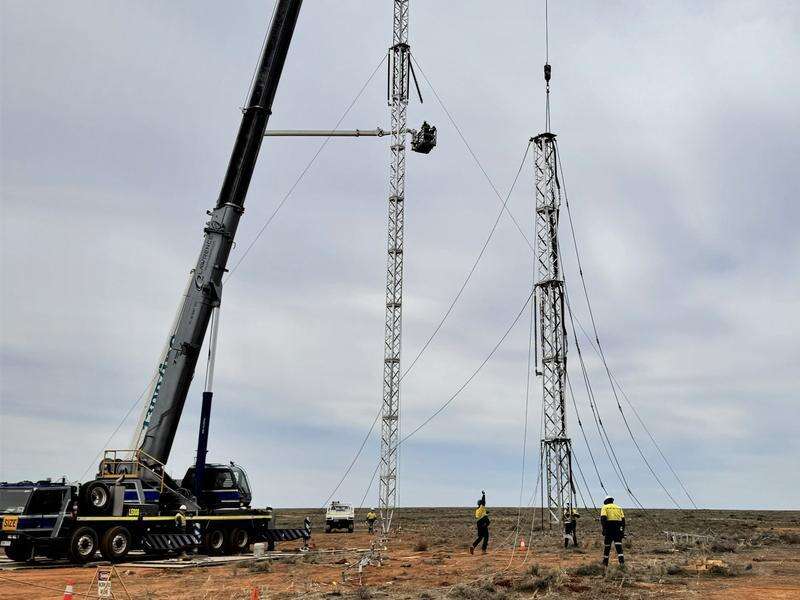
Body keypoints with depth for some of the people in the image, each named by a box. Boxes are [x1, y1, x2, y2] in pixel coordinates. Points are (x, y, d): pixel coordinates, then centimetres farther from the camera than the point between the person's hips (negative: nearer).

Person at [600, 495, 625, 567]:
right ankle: (622, 561, -19)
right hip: (617, 528, 2)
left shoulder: (605, 507, 7)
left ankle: (605, 562, 16)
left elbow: (603, 518, -9)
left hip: (608, 528, -2)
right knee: (618, 545, -3)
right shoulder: (618, 508, 18)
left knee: (607, 545, 9)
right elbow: (623, 519, 11)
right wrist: (623, 530, 13)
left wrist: (603, 529, -13)